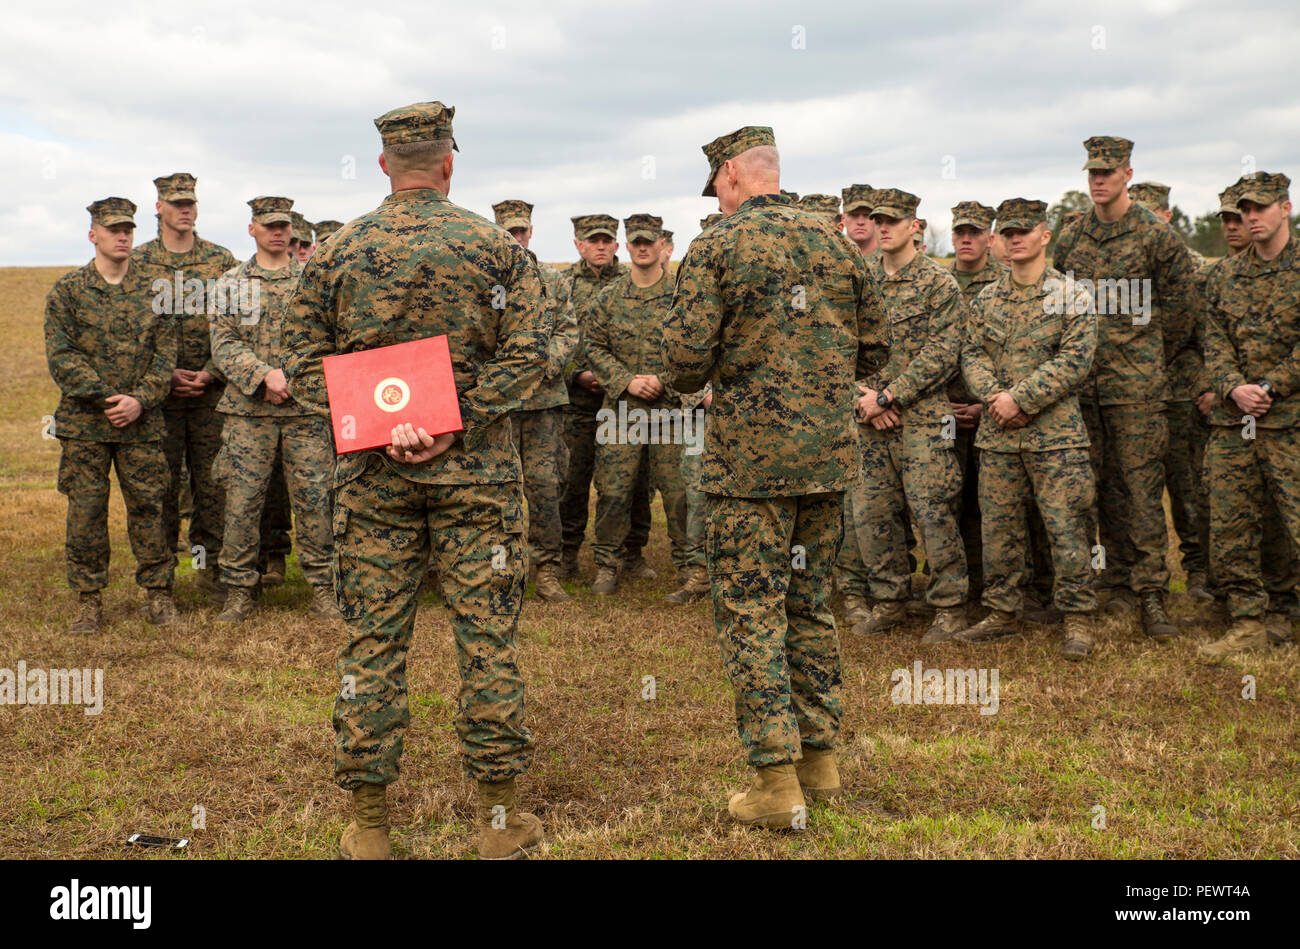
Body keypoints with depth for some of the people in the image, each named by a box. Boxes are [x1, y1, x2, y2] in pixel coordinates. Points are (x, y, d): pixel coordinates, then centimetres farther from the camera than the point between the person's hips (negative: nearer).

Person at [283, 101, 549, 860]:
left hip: (373, 477, 1)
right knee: (488, 638, 4)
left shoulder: (338, 252, 3)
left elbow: (305, 362, 0)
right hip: (476, 473, -1)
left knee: (373, 641, 6)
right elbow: (528, 355, -9)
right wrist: (457, 425, -12)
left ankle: (368, 825, 12)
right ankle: (501, 819, 11)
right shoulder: (497, 247, -1)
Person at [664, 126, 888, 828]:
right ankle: (819, 757, 23)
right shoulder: (837, 244, 9)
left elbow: (686, 359, -13)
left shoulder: (714, 249, -8)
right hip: (829, 454, 6)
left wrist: (687, 378, 9)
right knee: (809, 604, 17)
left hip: (751, 459, -5)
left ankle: (777, 782, -2)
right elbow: (872, 351, 13)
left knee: (750, 612, 0)